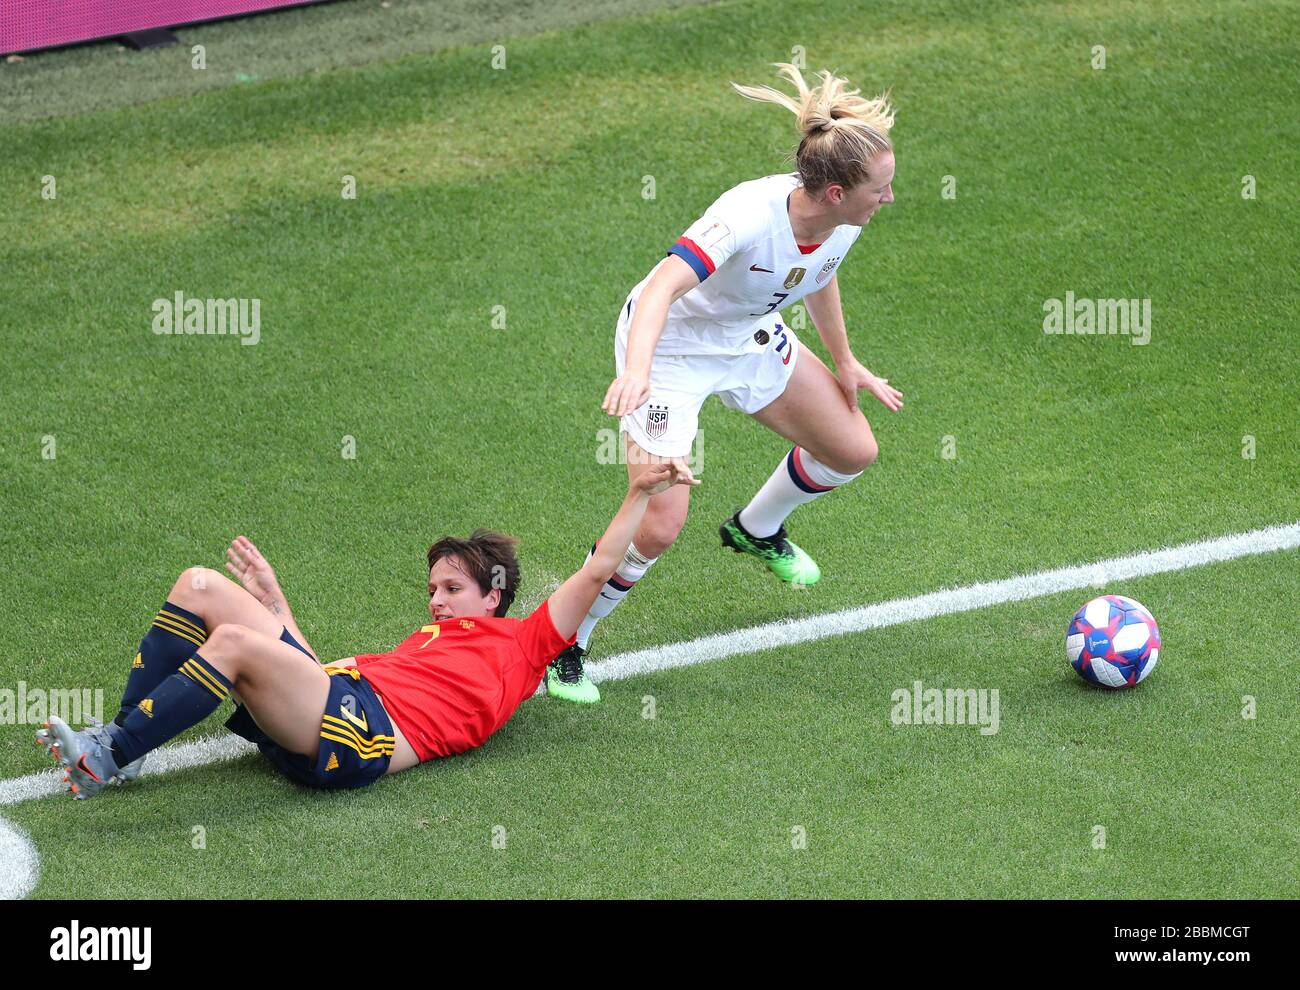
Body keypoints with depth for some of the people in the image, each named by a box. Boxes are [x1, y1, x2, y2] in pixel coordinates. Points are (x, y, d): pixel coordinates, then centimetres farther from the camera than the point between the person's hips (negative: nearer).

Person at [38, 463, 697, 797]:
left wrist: (640, 494, 17)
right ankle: (120, 738, -10)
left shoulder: (521, 644, 19)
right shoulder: (426, 641, 37)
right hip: (340, 695, 8)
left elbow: (596, 571, 16)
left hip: (362, 737, -8)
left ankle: (107, 760, -31)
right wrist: (276, 606, 35)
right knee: (199, 586, 0)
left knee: (234, 640, -31)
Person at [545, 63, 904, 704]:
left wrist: (845, 363, 19)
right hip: (668, 347, -7)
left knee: (853, 451, 13)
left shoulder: (841, 223, -16)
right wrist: (636, 371, -67)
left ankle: (756, 531, 44)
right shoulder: (749, 216, -39)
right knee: (659, 523, -19)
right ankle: (562, 644, 4)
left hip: (750, 338, 8)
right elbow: (662, 286, -51)